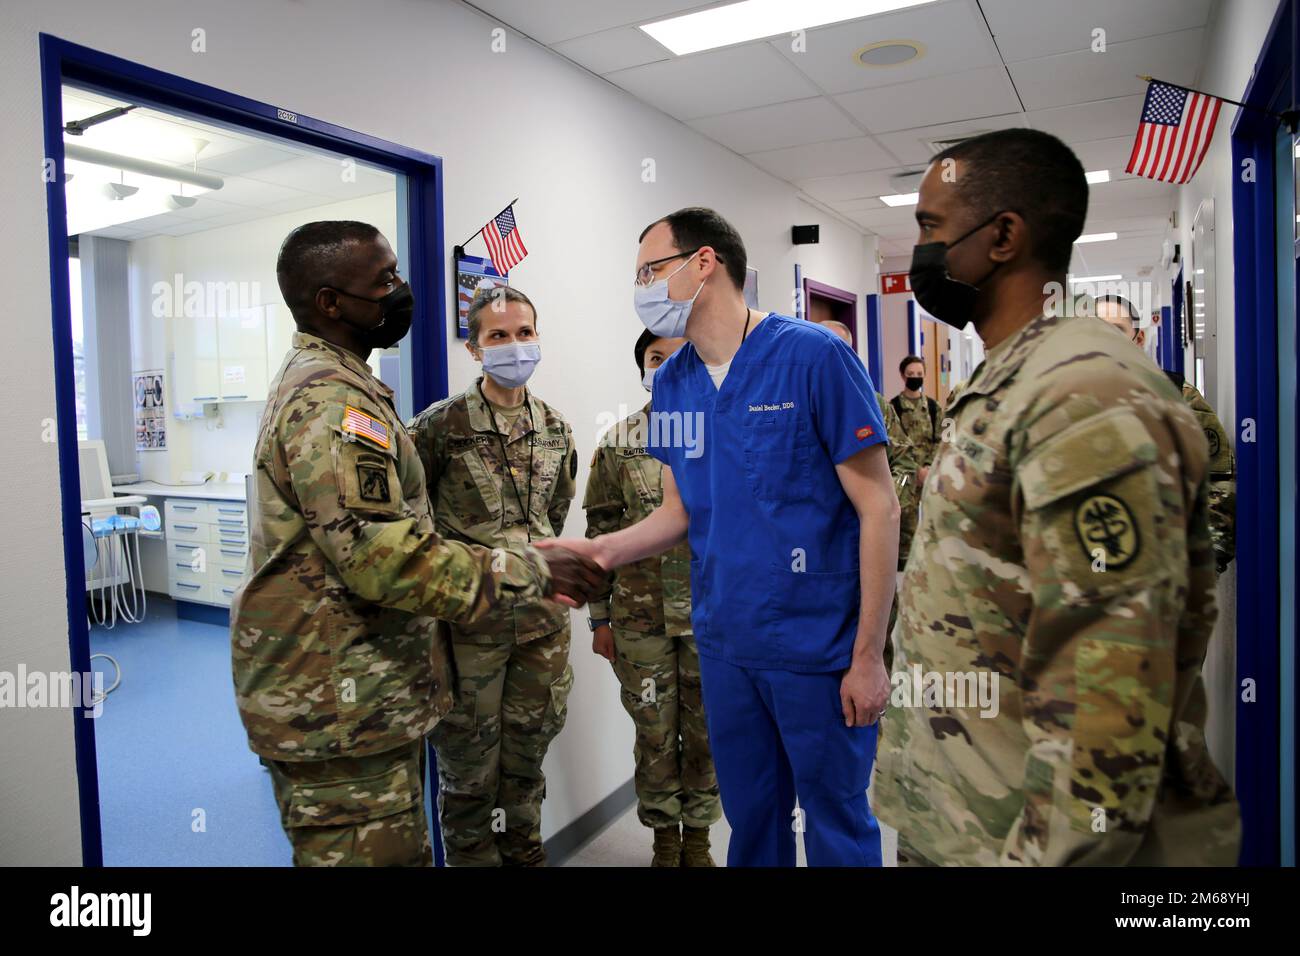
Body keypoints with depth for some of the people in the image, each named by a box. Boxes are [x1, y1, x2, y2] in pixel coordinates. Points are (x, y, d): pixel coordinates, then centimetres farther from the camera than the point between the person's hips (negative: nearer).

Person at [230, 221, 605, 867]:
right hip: (340, 709, -10)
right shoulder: (334, 402, -19)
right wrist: (532, 572, -20)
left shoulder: (313, 382, 16)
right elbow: (385, 559, -28)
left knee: (401, 849, 20)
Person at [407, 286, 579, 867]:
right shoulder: (441, 425, -9)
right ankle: (473, 857, 29)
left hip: (542, 615, 5)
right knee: (469, 759, 9)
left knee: (528, 746, 17)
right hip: (468, 618, -4)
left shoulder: (556, 429, 7)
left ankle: (523, 849, 37)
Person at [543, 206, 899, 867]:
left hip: (817, 647, -5)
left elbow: (878, 507, -12)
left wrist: (868, 655, -13)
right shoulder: (670, 383, 4)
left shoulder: (813, 356, -14)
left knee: (836, 823, 12)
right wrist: (602, 551, -8)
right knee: (750, 819, 20)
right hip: (723, 644, 5)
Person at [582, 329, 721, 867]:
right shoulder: (616, 443, 2)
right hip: (640, 615, 0)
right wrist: (599, 616, 2)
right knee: (655, 731, 11)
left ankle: (697, 837, 31)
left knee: (705, 729, 11)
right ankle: (665, 838, 30)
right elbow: (601, 533, 3)